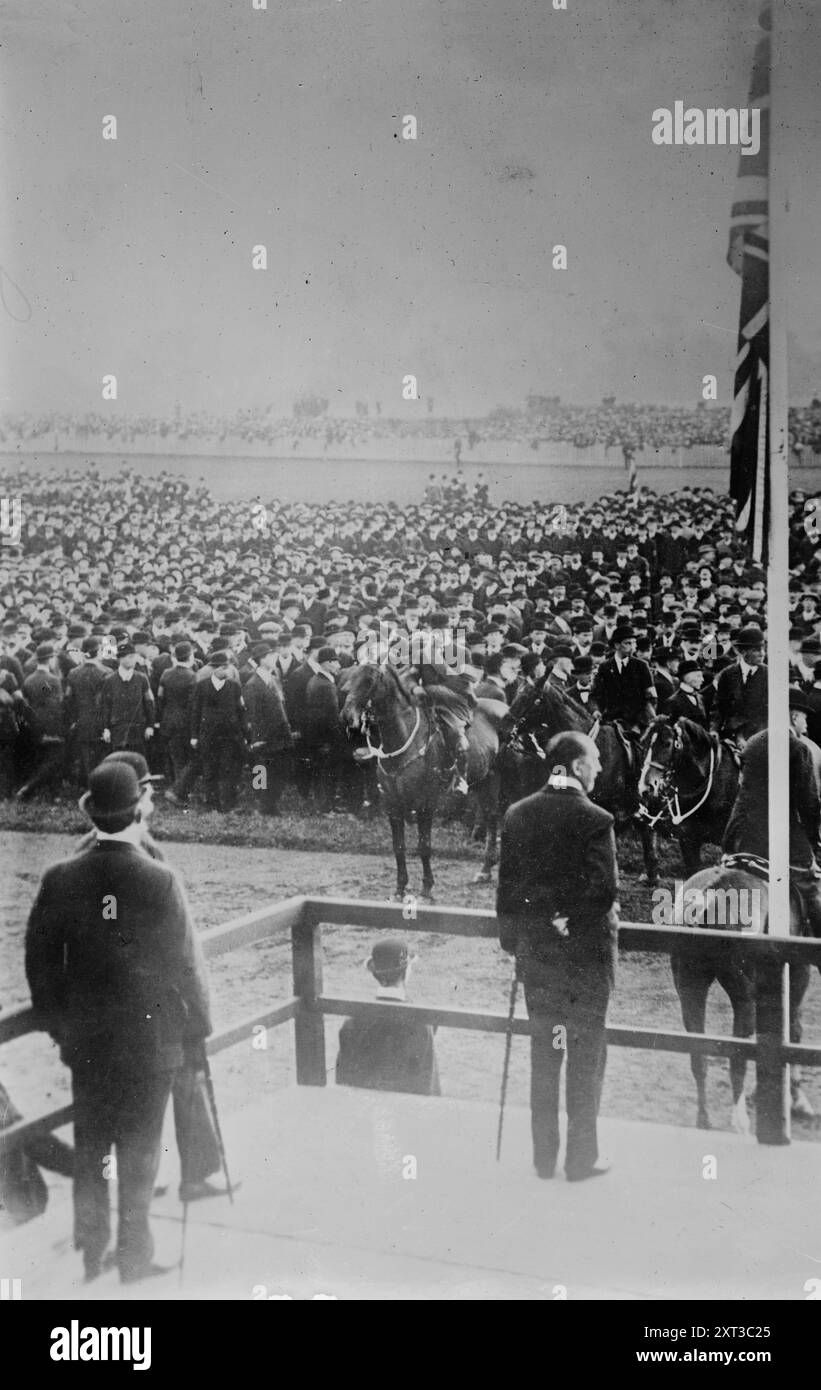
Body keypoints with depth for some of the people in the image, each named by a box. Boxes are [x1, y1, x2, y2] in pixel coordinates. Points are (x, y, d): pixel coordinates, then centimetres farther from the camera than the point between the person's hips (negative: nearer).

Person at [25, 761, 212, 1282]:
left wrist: (58, 1023, 13)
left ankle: (91, 1253, 29)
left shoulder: (60, 880, -9)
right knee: (140, 1151, 12)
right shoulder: (160, 881, -19)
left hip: (86, 1041, 3)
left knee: (90, 1148, 18)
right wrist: (198, 1027, 0)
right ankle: (134, 1257, 20)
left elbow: (39, 962, -1)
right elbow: (187, 965, -14)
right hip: (151, 1040, -3)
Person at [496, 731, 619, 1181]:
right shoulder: (594, 819, -14)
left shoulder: (517, 816, 1)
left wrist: (513, 941, 13)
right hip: (586, 953, -4)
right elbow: (605, 892, -18)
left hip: (536, 953, 5)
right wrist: (572, 917, -1)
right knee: (586, 1056, 7)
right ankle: (580, 1158, 12)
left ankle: (543, 1157, 19)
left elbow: (506, 888, 5)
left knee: (543, 1053, 13)